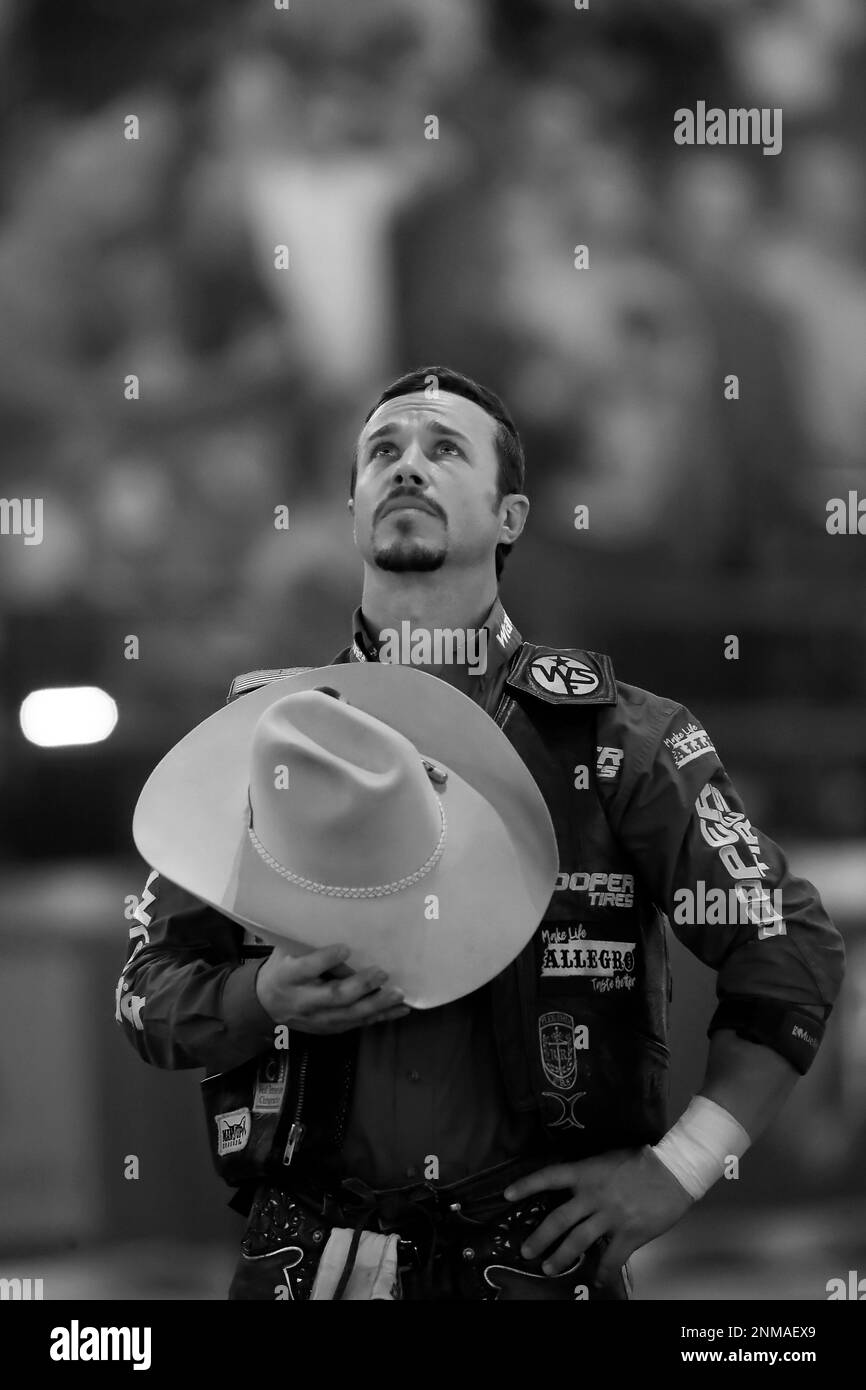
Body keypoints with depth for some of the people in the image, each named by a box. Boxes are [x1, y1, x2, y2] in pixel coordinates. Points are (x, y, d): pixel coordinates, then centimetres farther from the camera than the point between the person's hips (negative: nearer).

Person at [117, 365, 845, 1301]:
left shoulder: (610, 736, 1)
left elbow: (791, 950, 2)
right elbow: (150, 991, 8)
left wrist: (676, 1171, -4)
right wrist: (265, 997, -13)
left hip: (540, 1255, -1)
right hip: (315, 1257, 2)